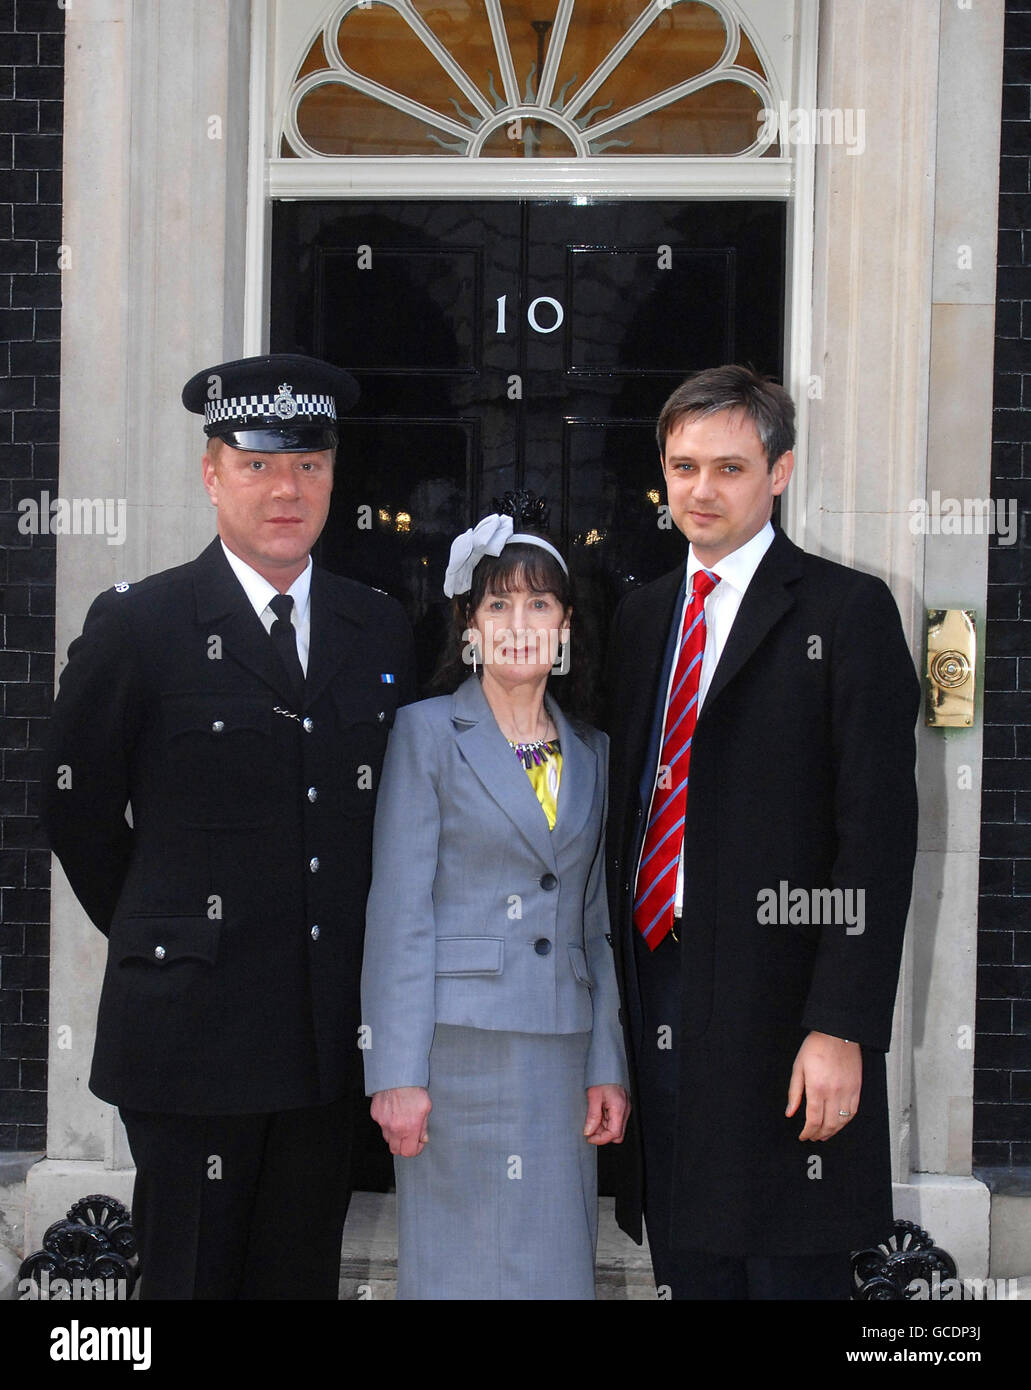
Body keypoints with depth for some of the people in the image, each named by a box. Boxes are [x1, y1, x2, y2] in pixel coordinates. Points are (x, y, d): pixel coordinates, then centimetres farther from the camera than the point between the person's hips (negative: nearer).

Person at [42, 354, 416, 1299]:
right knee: (192, 1274, 7)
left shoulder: (382, 631, 8)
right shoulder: (136, 627, -5)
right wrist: (161, 940, 8)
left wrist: (366, 967, 10)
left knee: (303, 1275, 13)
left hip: (331, 1035, 4)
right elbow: (77, 810, 3)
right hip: (195, 1032, -3)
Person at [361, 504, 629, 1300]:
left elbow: (595, 923, 14)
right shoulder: (428, 732, 0)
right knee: (461, 1264, 1)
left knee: (557, 1263, 6)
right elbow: (398, 912, -5)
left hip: (561, 1050, 4)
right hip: (460, 1046, -4)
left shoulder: (590, 752, 13)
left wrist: (607, 1065, 6)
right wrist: (397, 1074, -12)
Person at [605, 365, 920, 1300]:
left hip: (776, 1001, -5)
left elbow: (880, 831, -11)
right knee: (687, 1266, 13)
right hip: (658, 992, 6)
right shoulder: (641, 616, 15)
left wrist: (843, 1027, -18)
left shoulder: (846, 611, -4)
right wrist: (617, 989, 9)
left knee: (790, 1269, 1)